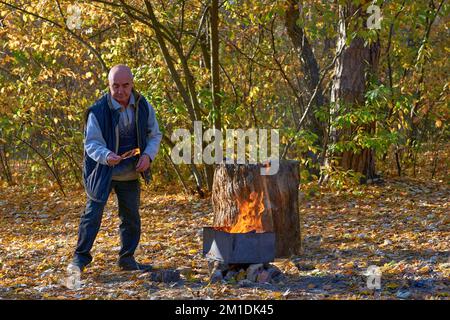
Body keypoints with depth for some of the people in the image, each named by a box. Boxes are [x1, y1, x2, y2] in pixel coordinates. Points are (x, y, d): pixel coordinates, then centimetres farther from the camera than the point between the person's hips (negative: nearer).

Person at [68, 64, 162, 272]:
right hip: (103, 173, -4)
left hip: (131, 175, 4)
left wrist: (148, 155, -13)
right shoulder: (98, 111, -18)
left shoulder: (143, 107, -4)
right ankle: (80, 258, 5)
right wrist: (106, 156, -39)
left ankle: (127, 259, 24)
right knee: (93, 214, -6)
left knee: (131, 217, 11)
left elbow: (155, 135, 6)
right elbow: (91, 142, -18)